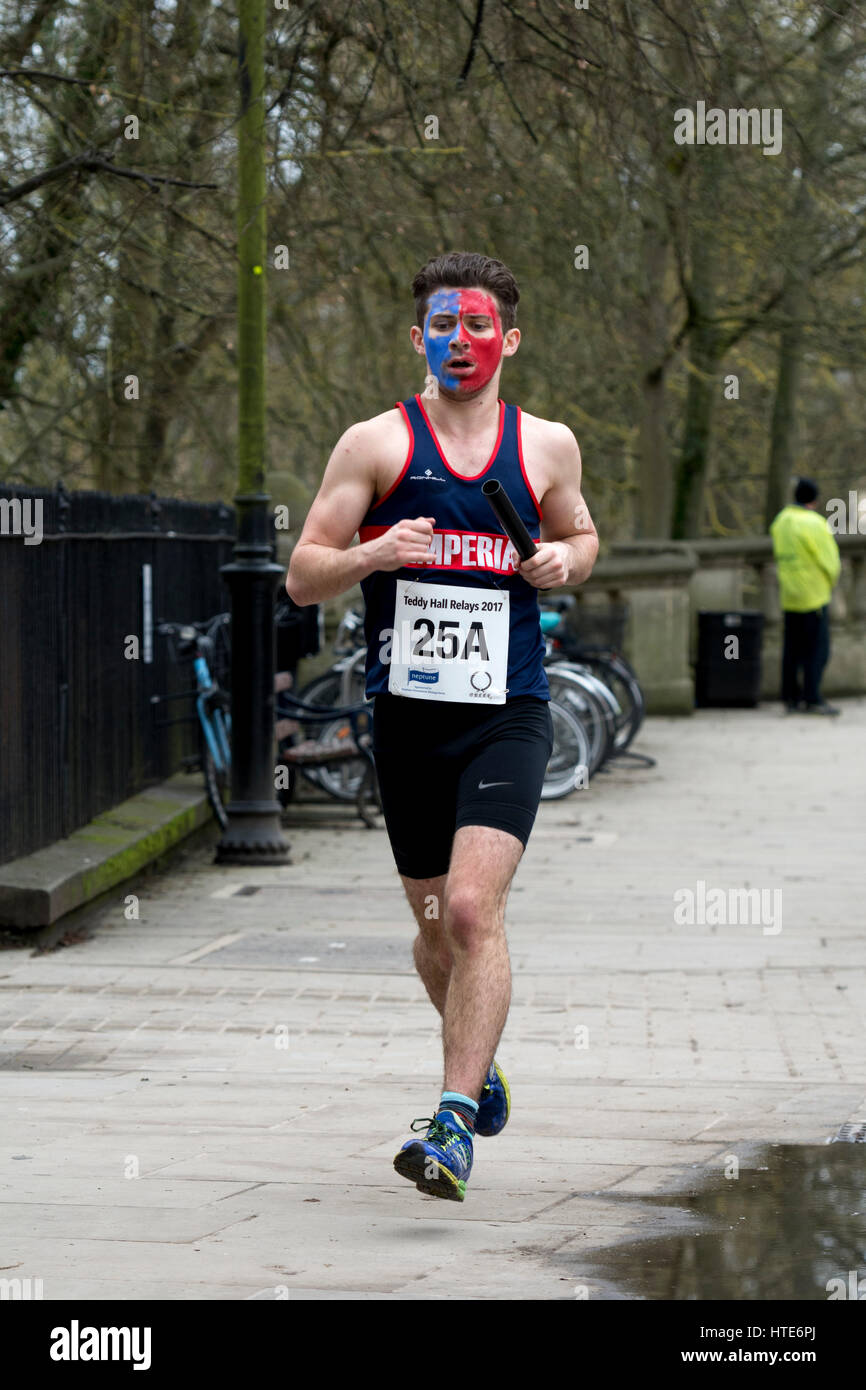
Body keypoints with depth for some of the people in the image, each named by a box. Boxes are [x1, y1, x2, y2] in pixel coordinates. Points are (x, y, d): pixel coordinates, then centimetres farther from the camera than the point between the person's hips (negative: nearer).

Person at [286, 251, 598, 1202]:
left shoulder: (549, 446, 7)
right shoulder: (376, 444, 1)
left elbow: (580, 533, 25)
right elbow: (302, 576, 0)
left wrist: (566, 561, 2)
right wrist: (372, 556, -20)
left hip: (508, 716, -1)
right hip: (407, 715, 1)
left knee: (473, 909, -18)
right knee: (434, 921, 13)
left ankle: (456, 1122, -19)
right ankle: (475, 1063, 41)